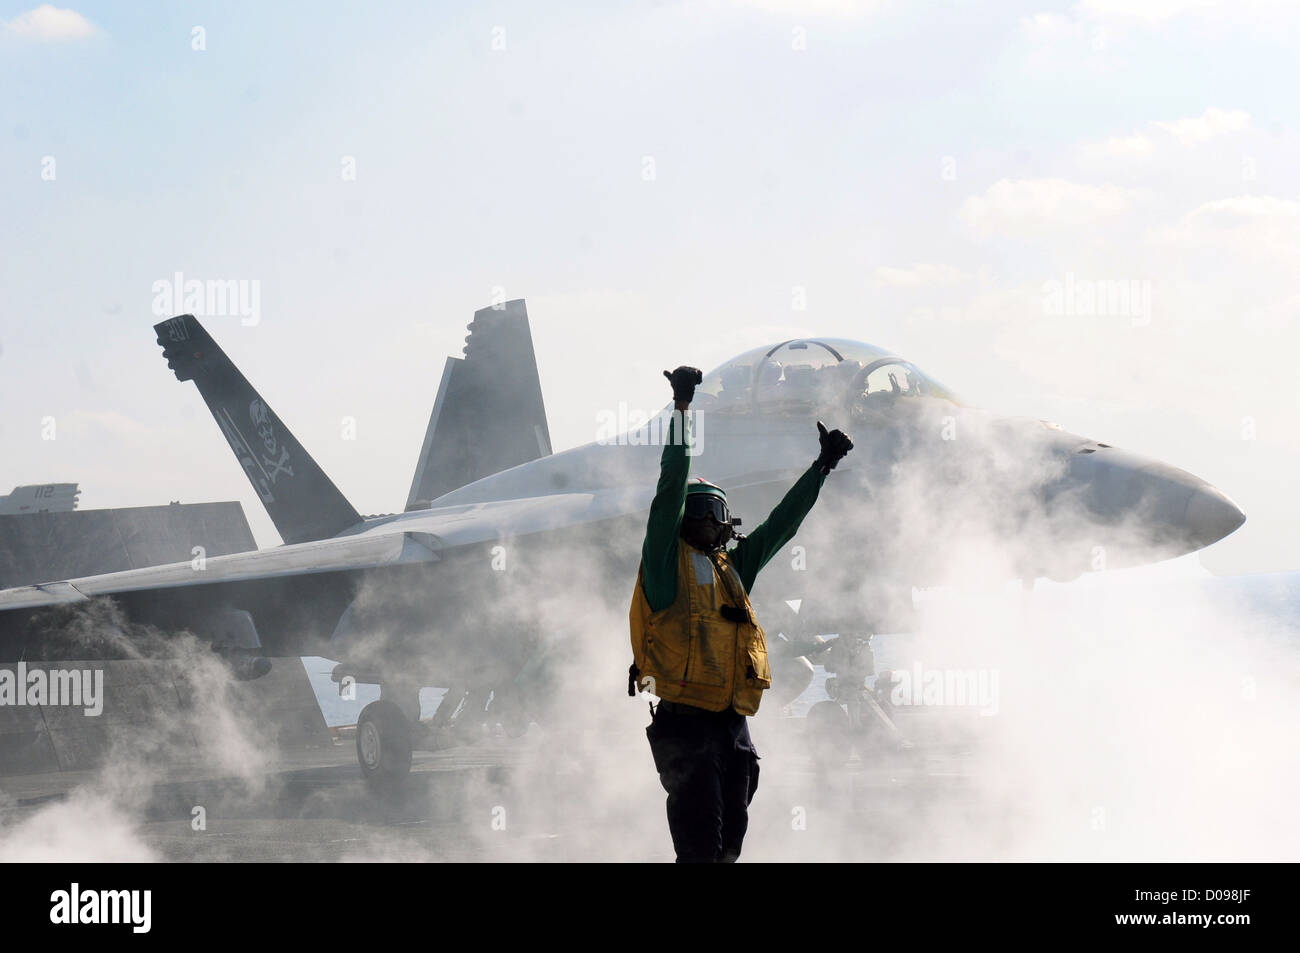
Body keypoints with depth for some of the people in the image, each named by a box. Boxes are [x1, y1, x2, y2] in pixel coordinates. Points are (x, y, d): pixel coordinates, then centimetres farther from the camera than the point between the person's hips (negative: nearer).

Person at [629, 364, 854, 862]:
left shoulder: (732, 568, 17)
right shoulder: (666, 563, 0)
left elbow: (780, 525, 26)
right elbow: (671, 485, -7)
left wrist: (821, 467, 28)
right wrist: (681, 409, -10)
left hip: (733, 728, 7)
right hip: (687, 725, -7)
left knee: (728, 849, 6)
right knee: (700, 851, -13)